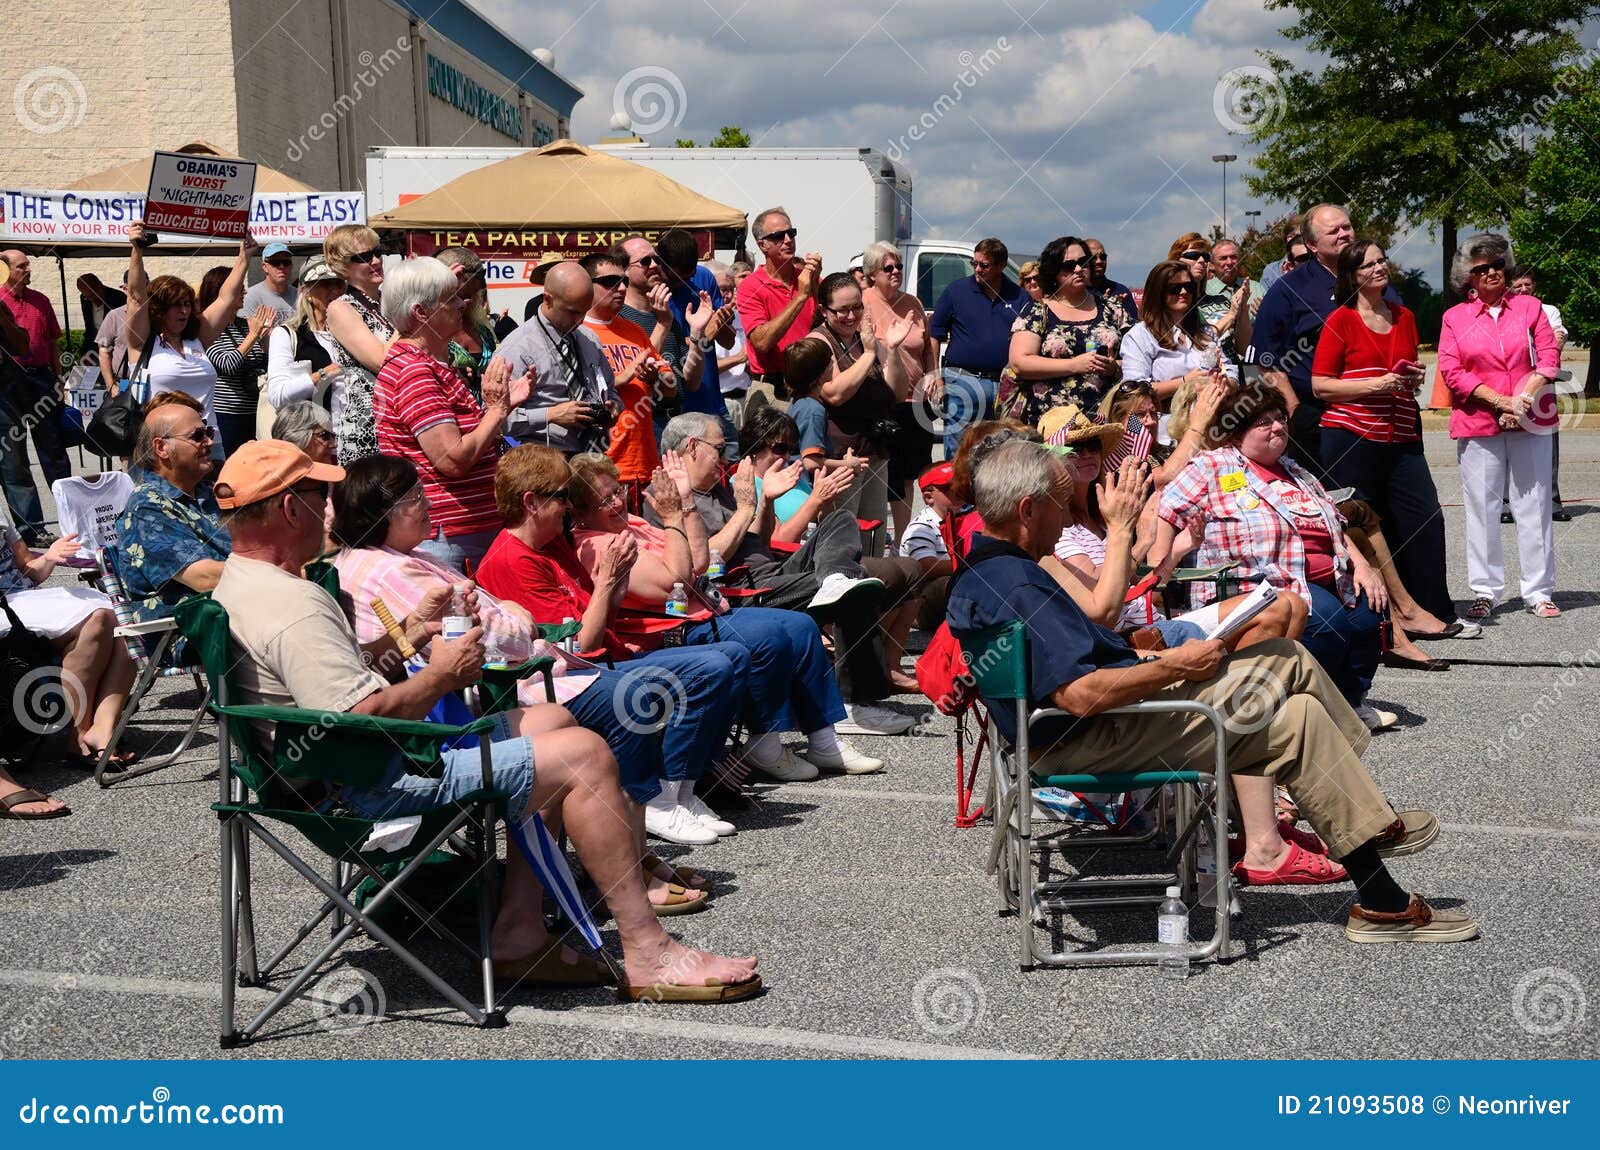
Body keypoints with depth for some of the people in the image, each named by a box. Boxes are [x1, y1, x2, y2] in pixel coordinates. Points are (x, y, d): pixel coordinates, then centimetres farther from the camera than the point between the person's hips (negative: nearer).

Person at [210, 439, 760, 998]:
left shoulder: (240, 584, 13)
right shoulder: (294, 605, -22)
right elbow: (365, 718, -29)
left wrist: (405, 636, 10)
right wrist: (441, 675, -13)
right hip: (383, 786, -12)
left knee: (552, 721, 19)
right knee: (583, 754, -14)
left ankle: (517, 936, 13)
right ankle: (649, 956, -9)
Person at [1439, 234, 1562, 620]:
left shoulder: (1530, 307, 10)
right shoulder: (1455, 318, 6)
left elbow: (1549, 359, 3)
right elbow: (1451, 372, -3)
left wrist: (1523, 402, -11)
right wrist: (1500, 401, -12)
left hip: (1530, 423, 1)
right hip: (1478, 426, -1)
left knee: (1534, 506, 1)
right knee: (1481, 509, 1)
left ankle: (1539, 592, 8)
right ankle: (1485, 592, 9)